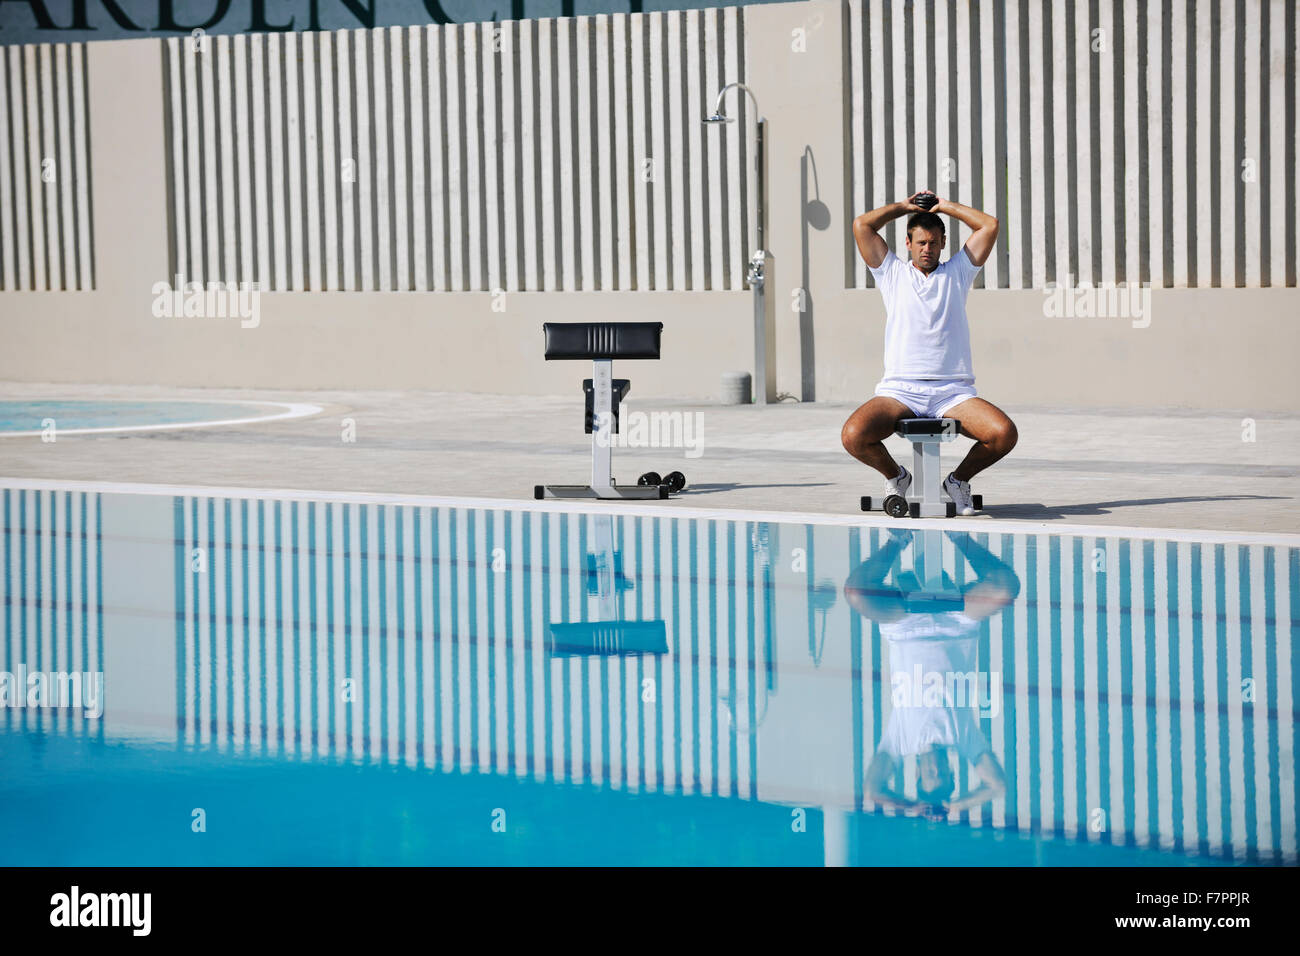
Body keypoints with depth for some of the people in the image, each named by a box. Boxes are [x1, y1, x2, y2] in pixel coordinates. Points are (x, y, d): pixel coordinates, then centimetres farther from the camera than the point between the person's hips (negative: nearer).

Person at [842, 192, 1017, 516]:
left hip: (952, 392, 1)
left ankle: (959, 479, 5)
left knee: (1004, 434, -26)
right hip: (899, 390, 0)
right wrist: (906, 206, 19)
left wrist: (945, 206, 18)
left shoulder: (957, 272, 18)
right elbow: (862, 225, 8)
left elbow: (990, 225, 12)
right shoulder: (892, 273, 16)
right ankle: (895, 476, 6)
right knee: (853, 435, -28)